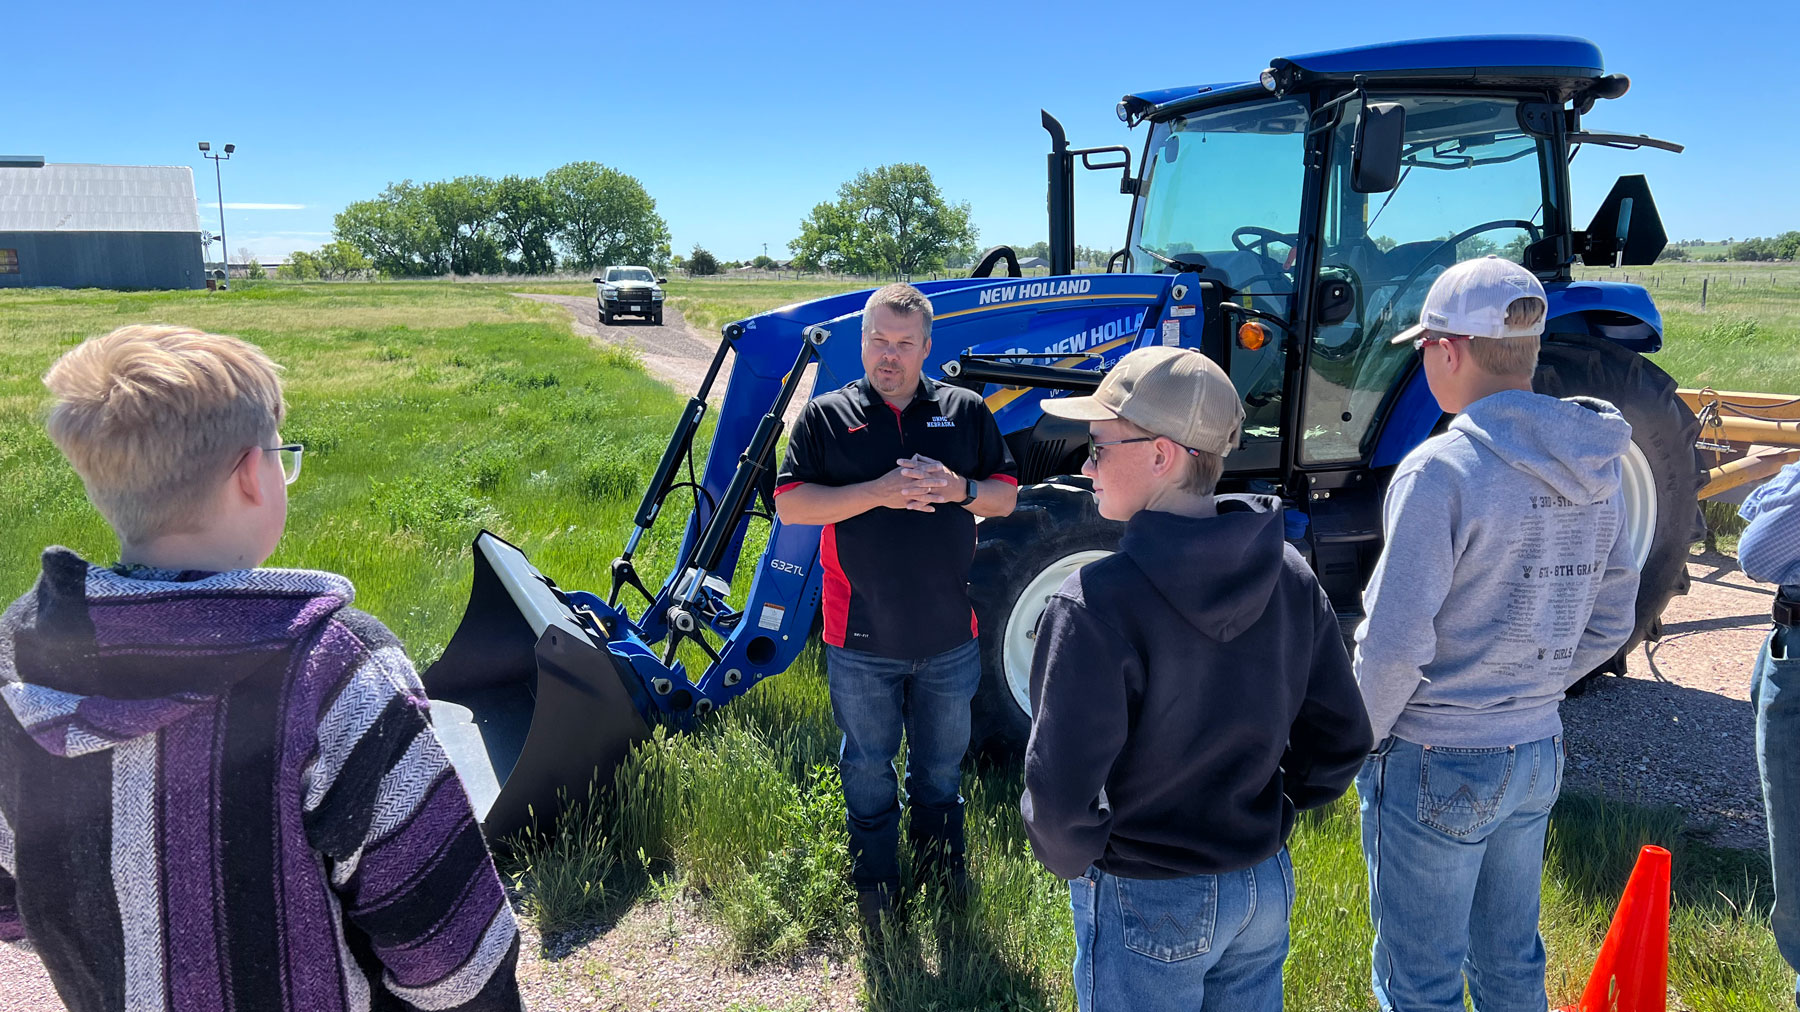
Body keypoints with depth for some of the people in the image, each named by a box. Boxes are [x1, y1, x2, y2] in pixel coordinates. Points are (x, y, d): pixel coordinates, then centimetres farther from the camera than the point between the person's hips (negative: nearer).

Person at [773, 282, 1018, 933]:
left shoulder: (966, 412, 4)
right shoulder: (827, 416, -1)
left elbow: (1007, 496, 7)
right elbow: (790, 504, -9)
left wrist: (961, 489, -15)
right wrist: (876, 493, -21)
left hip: (949, 635, 2)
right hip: (861, 637, -1)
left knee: (942, 762, 20)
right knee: (868, 767, 15)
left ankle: (940, 855, 42)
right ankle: (874, 874, 35)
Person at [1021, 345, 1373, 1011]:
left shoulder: (1095, 605, -27)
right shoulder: (1289, 575, -8)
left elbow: (1061, 795, -25)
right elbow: (1341, 740, 0)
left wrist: (1071, 858, -4)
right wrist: (1265, 814, 13)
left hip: (1146, 904, -5)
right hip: (1267, 885, 6)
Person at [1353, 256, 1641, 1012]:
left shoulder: (1440, 469, -21)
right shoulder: (1591, 473, 2)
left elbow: (1394, 644, -22)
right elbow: (1611, 622, 10)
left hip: (1436, 765, -7)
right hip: (1539, 753, 7)